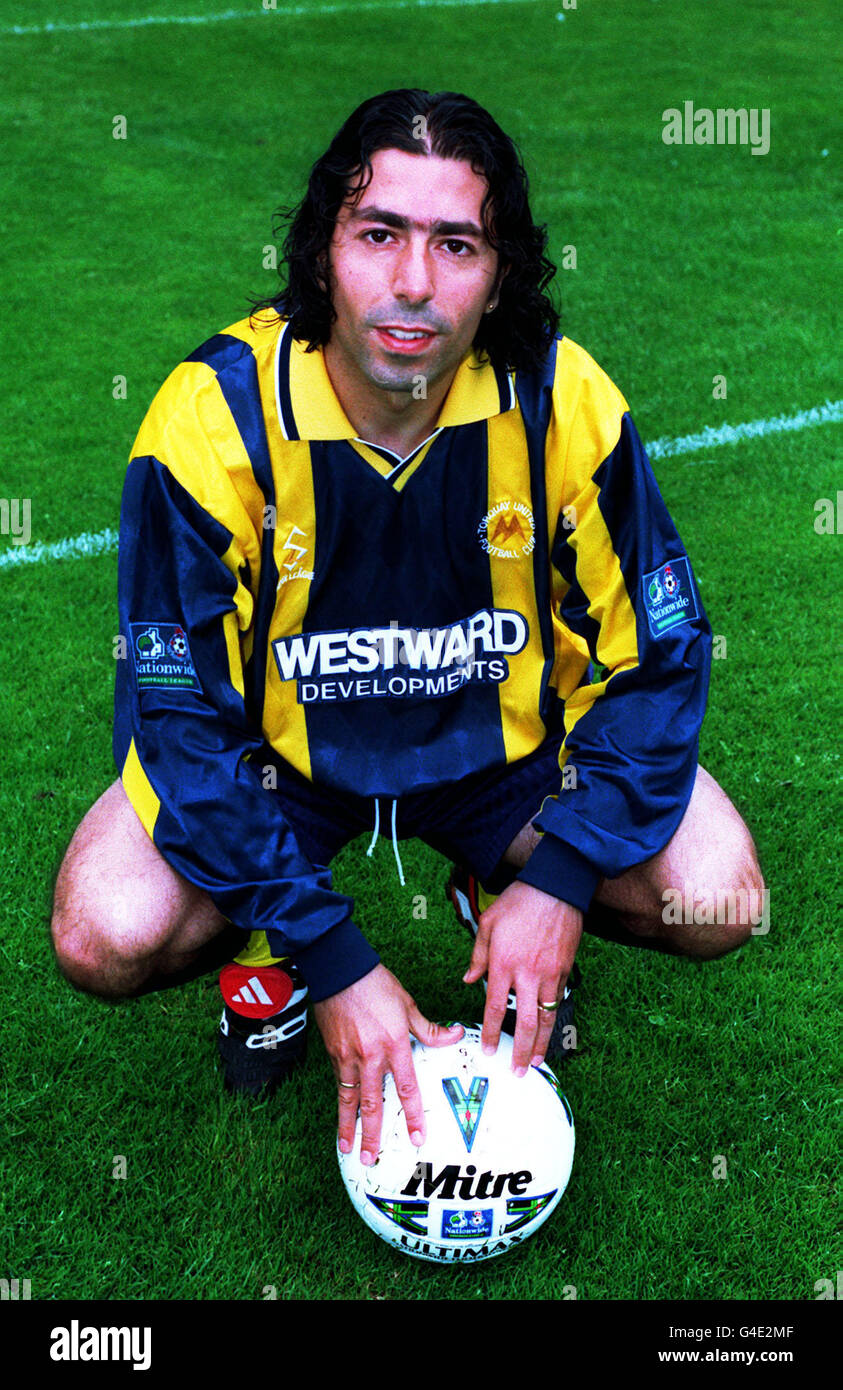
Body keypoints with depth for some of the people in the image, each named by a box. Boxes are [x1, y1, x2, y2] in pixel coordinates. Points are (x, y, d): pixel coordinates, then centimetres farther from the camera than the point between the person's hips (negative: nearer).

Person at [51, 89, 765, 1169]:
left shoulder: (565, 402, -20)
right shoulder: (211, 417, -25)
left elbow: (656, 657, -10)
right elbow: (183, 714, -20)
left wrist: (562, 880, -20)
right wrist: (330, 960, -25)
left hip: (507, 740, 2)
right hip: (275, 752, -1)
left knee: (717, 901, -18)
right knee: (108, 936, -25)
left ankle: (501, 901, 14)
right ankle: (264, 947, 11)